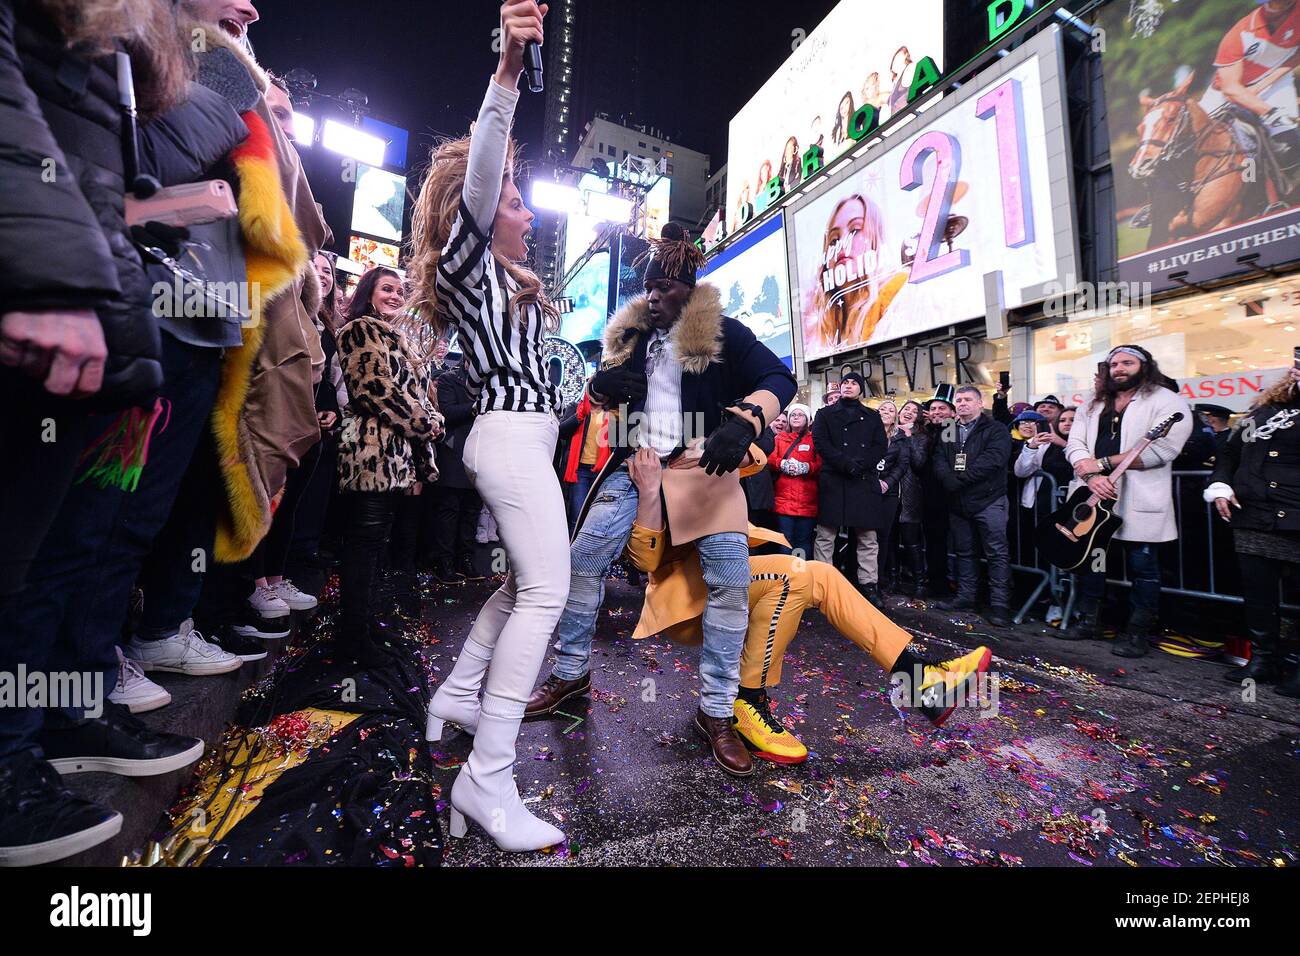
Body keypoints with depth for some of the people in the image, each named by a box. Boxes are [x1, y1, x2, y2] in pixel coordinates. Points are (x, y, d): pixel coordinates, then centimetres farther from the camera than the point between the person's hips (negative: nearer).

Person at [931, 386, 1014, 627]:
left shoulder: (996, 431, -1)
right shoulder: (946, 432, 15)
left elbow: (991, 461, -16)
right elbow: (939, 461, 5)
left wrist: (958, 480, -20)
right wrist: (947, 479, -16)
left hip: (988, 500, -5)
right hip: (957, 502, 5)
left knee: (997, 552, -3)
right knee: (964, 551, 13)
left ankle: (1000, 605, 1)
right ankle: (966, 596, 23)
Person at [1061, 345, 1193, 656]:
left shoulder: (1167, 402, -2)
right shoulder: (1092, 405, 15)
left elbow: (1162, 449, -16)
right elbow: (1074, 444, 5)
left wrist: (1102, 462, -16)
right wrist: (1090, 475, -14)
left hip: (1138, 502, -5)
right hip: (1092, 496, 5)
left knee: (1143, 568, 4)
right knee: (1087, 560, 12)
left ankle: (1136, 634, 17)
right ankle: (1089, 623, 26)